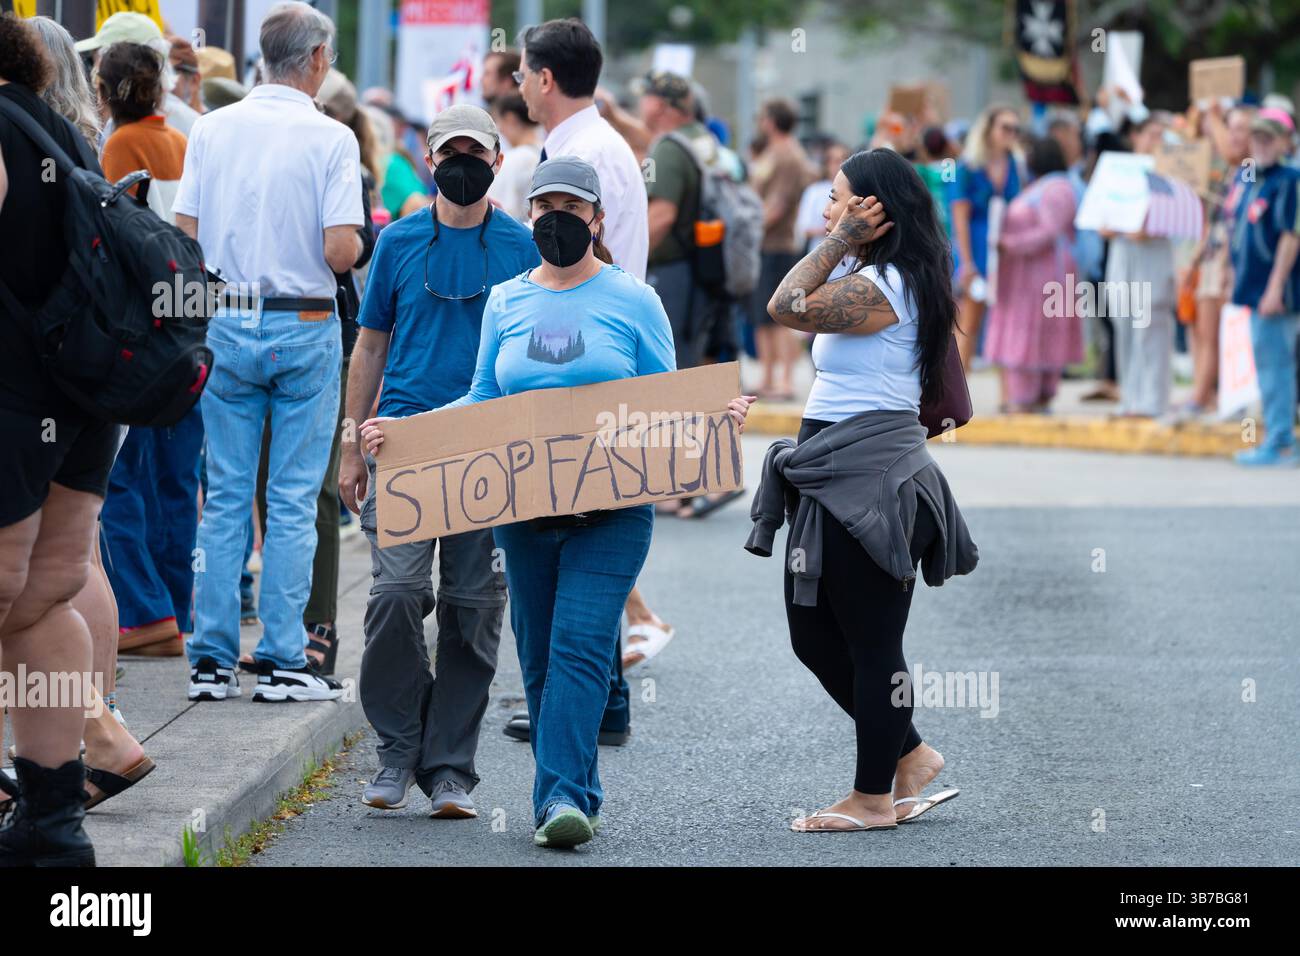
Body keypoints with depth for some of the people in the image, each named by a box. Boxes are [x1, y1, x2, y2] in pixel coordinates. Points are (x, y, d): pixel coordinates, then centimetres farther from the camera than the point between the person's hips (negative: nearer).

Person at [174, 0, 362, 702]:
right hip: (303, 328, -3)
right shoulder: (330, 138, -9)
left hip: (226, 325, 3)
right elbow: (340, 251, -16)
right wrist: (354, 243, 7)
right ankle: (282, 662, 2)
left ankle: (211, 659, 7)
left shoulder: (211, 130, 2)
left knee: (225, 496, 9)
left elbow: (184, 239, 0)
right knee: (293, 500, 2)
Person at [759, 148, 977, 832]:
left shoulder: (879, 288, -18)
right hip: (839, 479, 11)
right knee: (813, 634, 15)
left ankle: (875, 797, 6)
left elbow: (788, 307, -22)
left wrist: (839, 240, -15)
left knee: (870, 642, -2)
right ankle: (909, 756, 24)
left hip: (866, 482, -11)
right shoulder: (879, 282, 15)